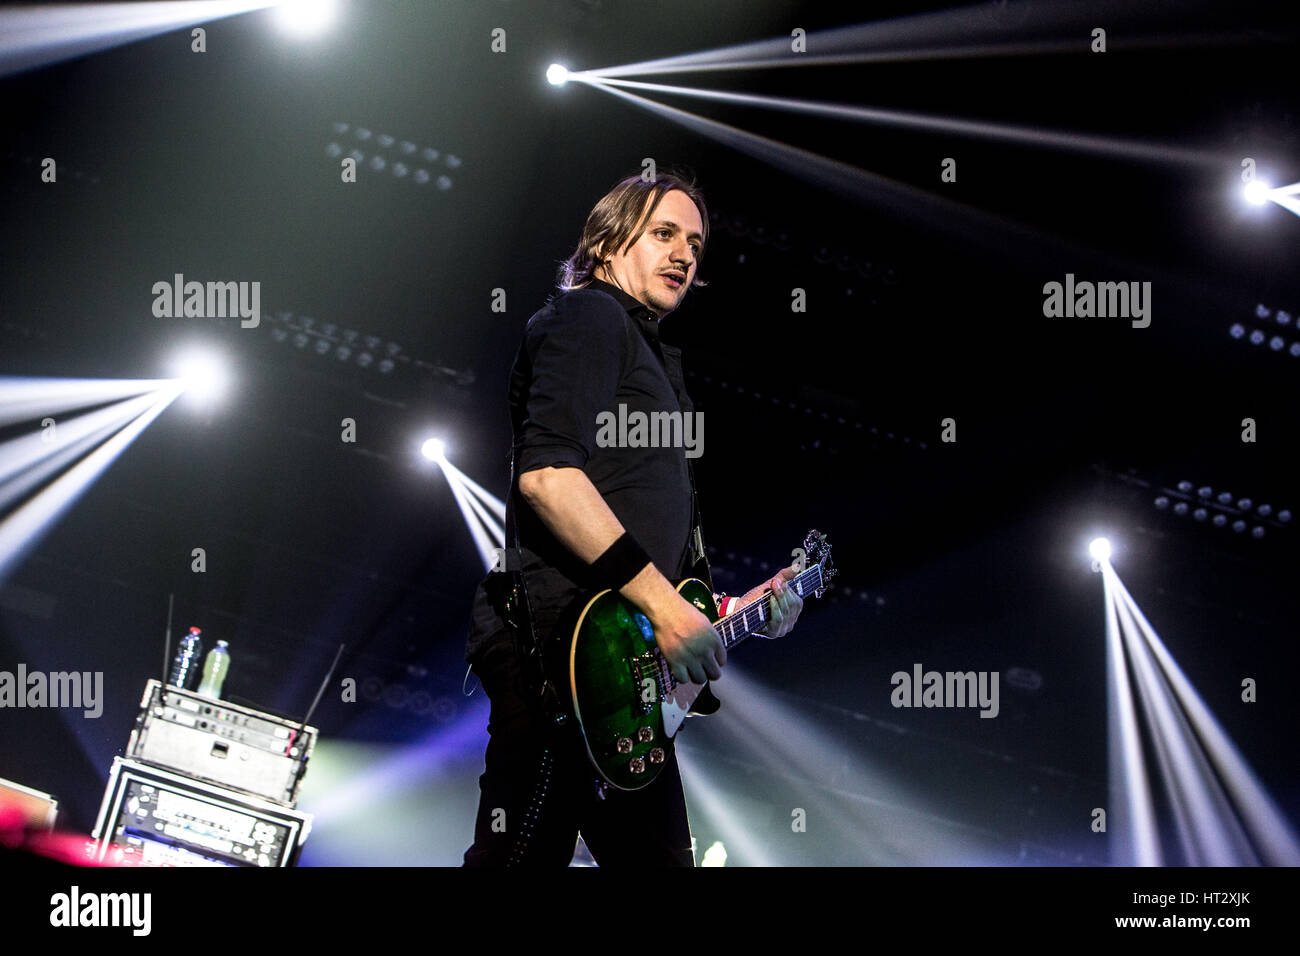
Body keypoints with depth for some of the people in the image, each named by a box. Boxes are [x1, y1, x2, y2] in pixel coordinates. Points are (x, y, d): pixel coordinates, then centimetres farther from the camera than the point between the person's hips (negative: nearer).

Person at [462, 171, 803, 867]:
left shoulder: (652, 358, 29)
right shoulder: (589, 316, -1)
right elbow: (546, 474, -18)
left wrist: (737, 608, 19)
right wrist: (662, 602, -19)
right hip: (562, 649, -10)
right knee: (523, 858, -13)